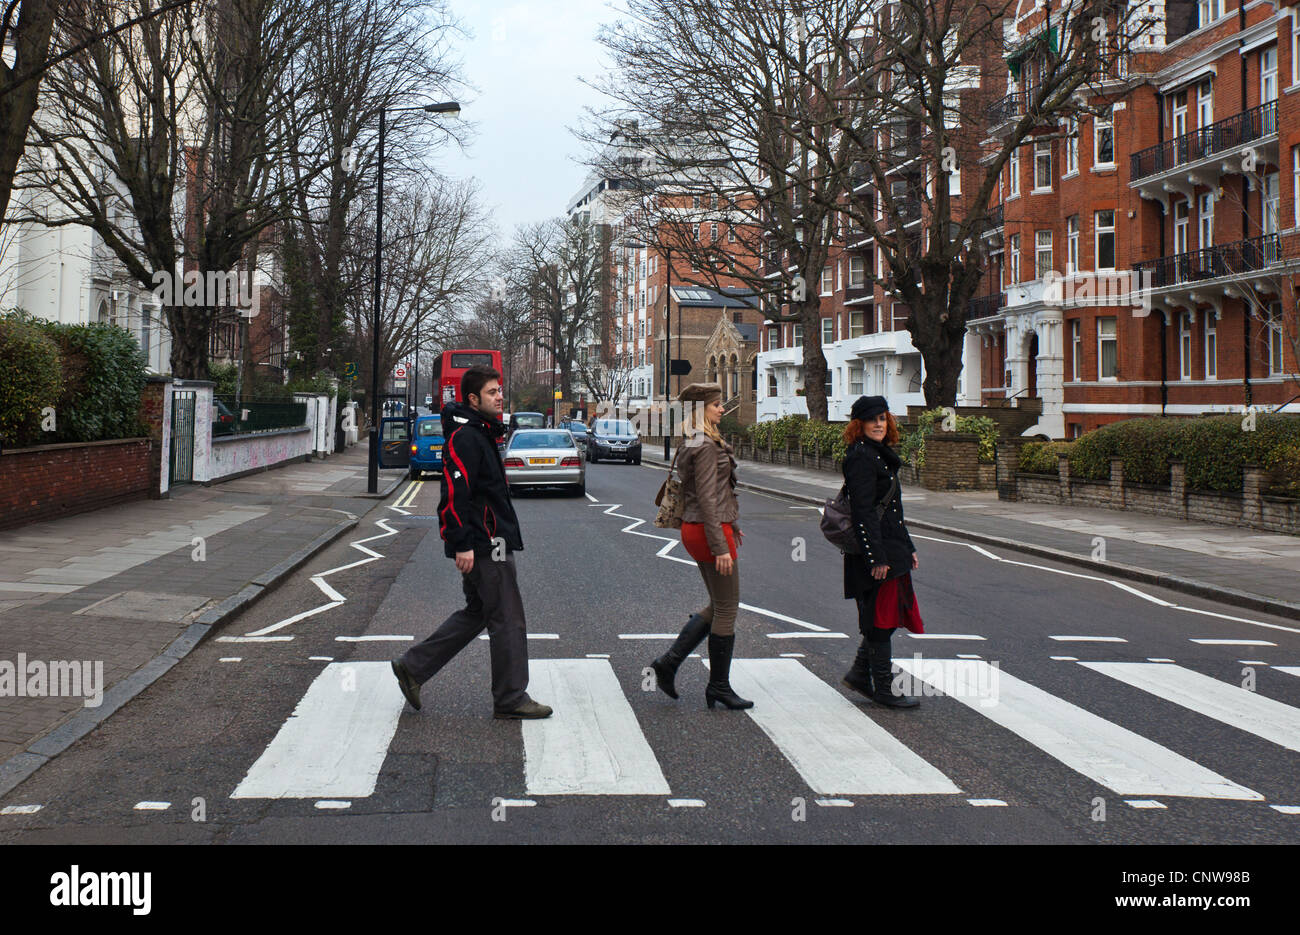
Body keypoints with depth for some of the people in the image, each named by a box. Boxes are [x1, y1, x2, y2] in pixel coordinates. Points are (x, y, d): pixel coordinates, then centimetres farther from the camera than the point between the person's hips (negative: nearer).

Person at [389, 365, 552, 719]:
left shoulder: (481, 434, 18)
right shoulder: (465, 437, -15)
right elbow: (455, 495, -22)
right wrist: (463, 544, -25)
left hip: (489, 543, 11)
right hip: (484, 545, -11)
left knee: (476, 613, 16)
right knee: (508, 620, -3)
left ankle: (412, 667, 21)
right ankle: (510, 699, 6)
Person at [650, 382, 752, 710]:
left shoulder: (692, 443, 13)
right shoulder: (706, 445, -18)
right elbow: (706, 499, -21)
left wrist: (730, 524, 29)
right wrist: (721, 546, -22)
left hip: (695, 529, 10)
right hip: (710, 531, -10)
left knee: (718, 606, 17)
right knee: (726, 610, 1)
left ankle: (668, 662, 14)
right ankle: (719, 686, 11)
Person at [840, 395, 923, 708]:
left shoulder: (881, 454, 16)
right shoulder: (860, 457, -15)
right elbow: (863, 512, -21)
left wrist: (907, 548, 23)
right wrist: (876, 557, -24)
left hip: (891, 548, 10)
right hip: (874, 549, -10)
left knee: (885, 616, 14)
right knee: (881, 618, -3)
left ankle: (860, 673, 24)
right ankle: (883, 688, 5)